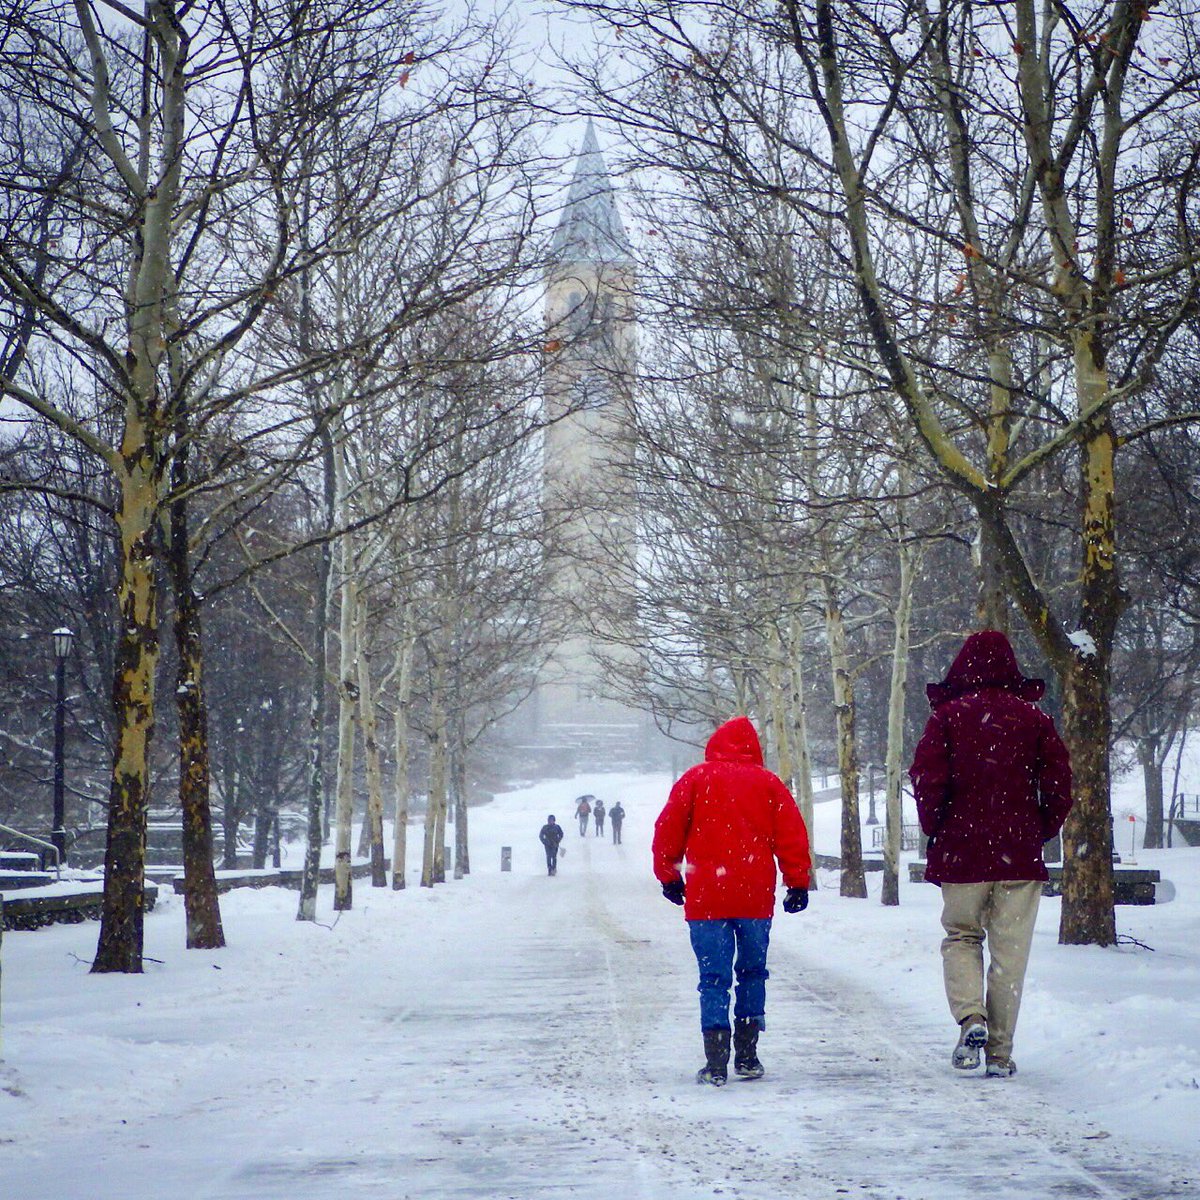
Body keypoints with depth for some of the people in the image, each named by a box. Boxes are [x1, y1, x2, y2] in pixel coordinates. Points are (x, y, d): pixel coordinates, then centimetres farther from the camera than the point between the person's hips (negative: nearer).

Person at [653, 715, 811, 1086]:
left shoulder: (695, 780, 2)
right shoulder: (768, 783, 5)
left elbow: (668, 831, 4)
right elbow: (792, 836, 3)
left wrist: (668, 876, 16)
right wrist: (798, 883, 10)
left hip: (706, 899, -1)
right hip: (755, 898, 1)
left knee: (713, 978, 0)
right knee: (752, 973, 15)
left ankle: (716, 1062, -9)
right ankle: (747, 1057, 16)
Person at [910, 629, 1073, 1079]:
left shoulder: (947, 716, -1)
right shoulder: (1034, 718, 4)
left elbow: (926, 778, -9)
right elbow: (1059, 784, 1)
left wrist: (935, 831, 5)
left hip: (961, 852, -1)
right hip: (1019, 856, 1)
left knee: (961, 936, 16)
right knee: (1010, 952, 6)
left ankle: (970, 1016, -8)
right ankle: (1000, 1052, 7)